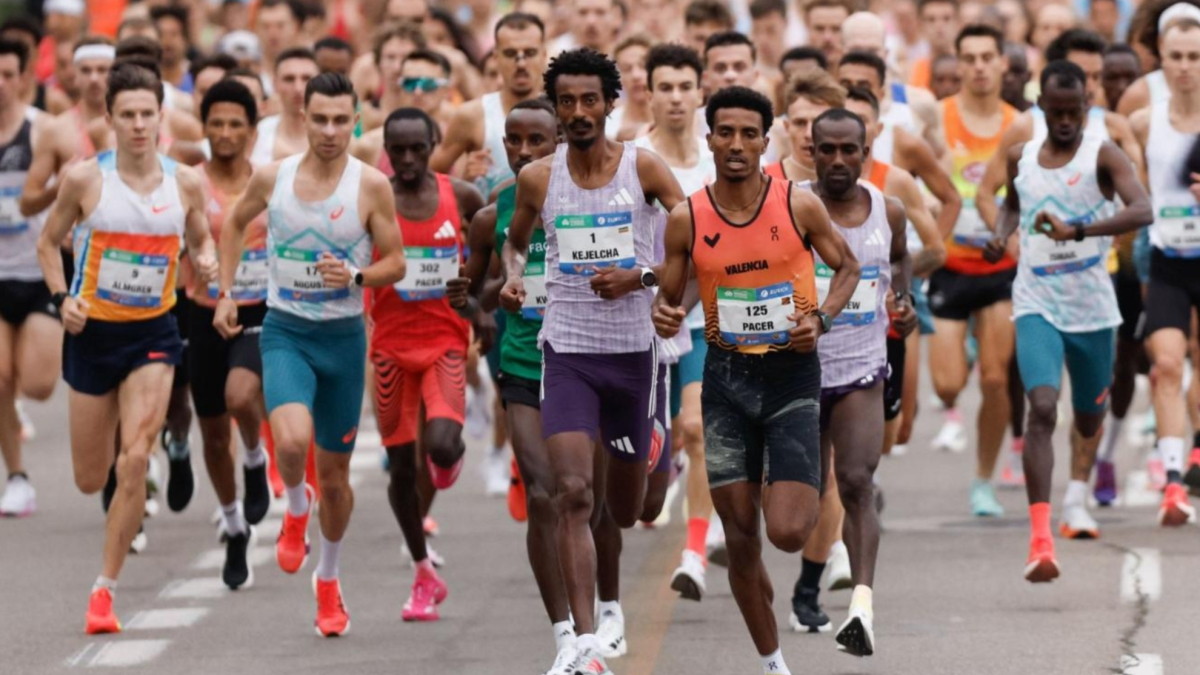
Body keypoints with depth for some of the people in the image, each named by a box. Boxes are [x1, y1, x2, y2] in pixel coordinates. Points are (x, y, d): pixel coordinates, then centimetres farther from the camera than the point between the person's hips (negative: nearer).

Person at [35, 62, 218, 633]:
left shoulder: (184, 183, -2)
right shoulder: (85, 179, -8)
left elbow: (201, 240, 14)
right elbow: (48, 242, 6)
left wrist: (205, 261, -9)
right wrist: (61, 297, -10)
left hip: (153, 334, 0)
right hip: (94, 331, 0)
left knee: (134, 462, -16)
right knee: (90, 479, 6)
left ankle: (105, 588, -6)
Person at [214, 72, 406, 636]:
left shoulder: (371, 186, -8)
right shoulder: (272, 177, -4)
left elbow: (395, 264, -3)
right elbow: (234, 224, 16)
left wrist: (355, 277, -23)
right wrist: (224, 294, 10)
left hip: (344, 336, 0)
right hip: (285, 333, 0)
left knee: (334, 471, 10)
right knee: (292, 441, -27)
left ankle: (328, 579, 32)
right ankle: (295, 510, 7)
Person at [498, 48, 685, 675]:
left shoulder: (643, 168, -4)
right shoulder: (538, 178, 1)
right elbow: (516, 240, 20)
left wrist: (639, 278, -19)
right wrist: (511, 276, -1)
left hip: (632, 349, 0)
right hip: (566, 351, 0)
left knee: (625, 510, 14)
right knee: (572, 495, -18)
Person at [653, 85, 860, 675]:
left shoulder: (799, 205, -6)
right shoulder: (686, 220, -2)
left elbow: (847, 267, 7)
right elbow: (668, 297, 8)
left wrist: (821, 318, -11)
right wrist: (663, 317, -15)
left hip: (792, 375, -2)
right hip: (727, 377, 2)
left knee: (788, 533, -14)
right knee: (740, 537, 3)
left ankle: (809, 494, 23)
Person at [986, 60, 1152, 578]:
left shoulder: (1102, 155, -7)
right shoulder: (1020, 159, 5)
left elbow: (1142, 211, -25)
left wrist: (1077, 231, -37)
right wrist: (1002, 235, 6)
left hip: (1092, 308, 0)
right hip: (1037, 306, 0)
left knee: (1088, 415, 19)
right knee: (1042, 409, -21)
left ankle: (1077, 497, 54)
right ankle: (1040, 539, -27)